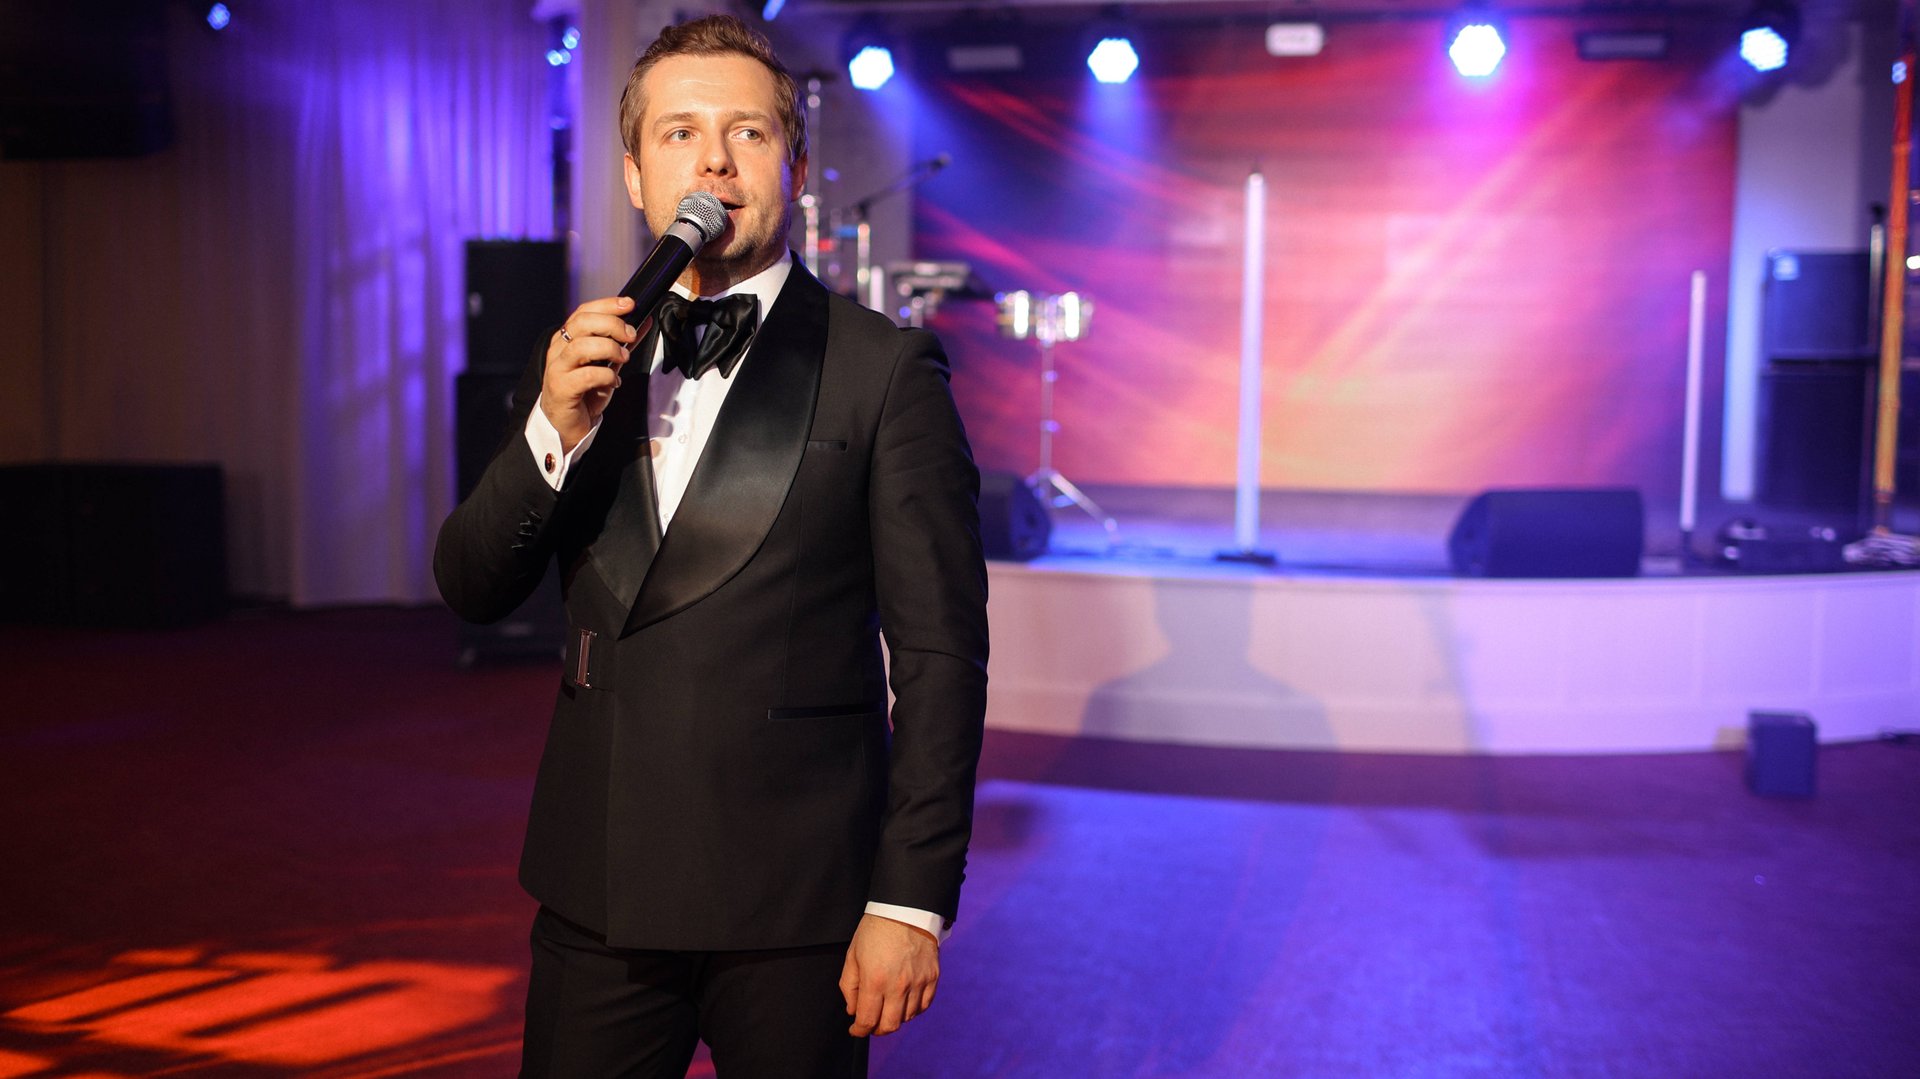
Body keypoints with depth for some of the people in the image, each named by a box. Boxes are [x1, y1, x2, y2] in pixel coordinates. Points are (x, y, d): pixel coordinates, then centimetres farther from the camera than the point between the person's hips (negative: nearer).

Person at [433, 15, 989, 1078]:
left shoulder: (885, 370, -7)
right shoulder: (580, 359, 6)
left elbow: (940, 655, -8)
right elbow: (472, 589, 5)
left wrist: (911, 901, -11)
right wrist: (555, 430, -12)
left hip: (795, 906, -4)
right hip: (598, 888, 4)